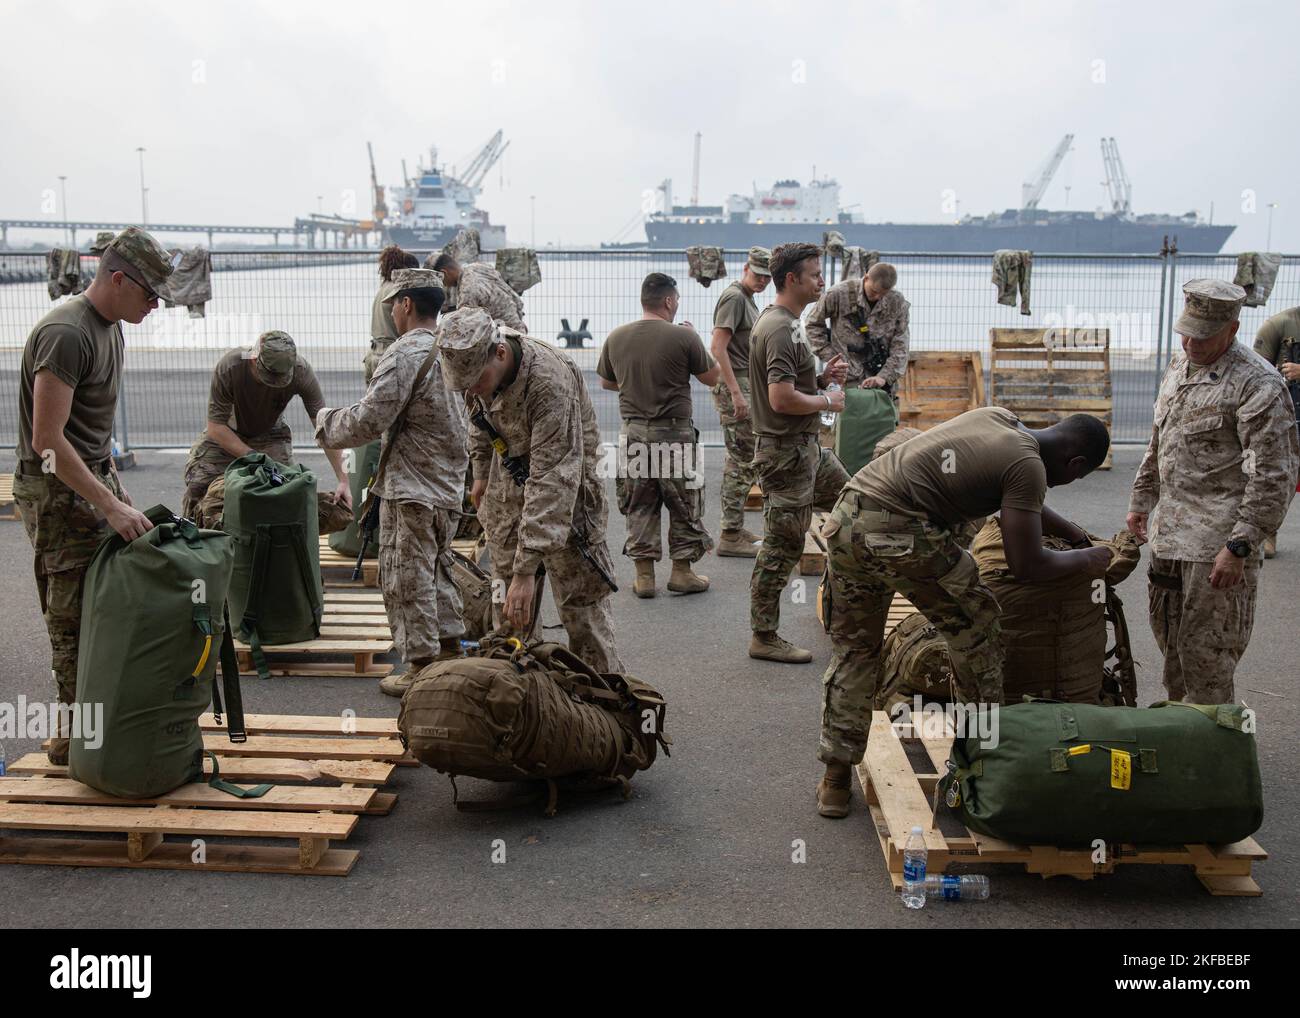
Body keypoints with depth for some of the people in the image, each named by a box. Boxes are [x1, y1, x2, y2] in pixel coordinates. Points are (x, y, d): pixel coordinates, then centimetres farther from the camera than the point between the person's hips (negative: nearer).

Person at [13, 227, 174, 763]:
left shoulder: (110, 327, 12)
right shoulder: (66, 333, -19)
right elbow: (47, 438, -24)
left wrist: (113, 484, 22)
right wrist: (111, 506, -26)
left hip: (96, 478, 9)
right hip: (58, 492, -9)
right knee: (76, 617, -3)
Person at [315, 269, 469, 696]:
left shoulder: (405, 354, -19)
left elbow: (368, 420, -20)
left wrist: (327, 421, -2)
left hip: (410, 488, -8)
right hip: (448, 485, 9)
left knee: (407, 577, 1)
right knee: (437, 568, 21)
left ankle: (421, 665, 8)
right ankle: (450, 649, 29)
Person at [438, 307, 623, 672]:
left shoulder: (550, 383, -36)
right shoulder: (476, 363, -14)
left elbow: (552, 481, -39)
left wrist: (527, 570, -41)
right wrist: (481, 473, 17)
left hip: (565, 482, -6)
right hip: (509, 476, 6)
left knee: (580, 601, -3)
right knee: (506, 603, 9)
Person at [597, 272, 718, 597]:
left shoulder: (616, 337, 1)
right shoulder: (684, 337, -12)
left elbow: (606, 382, 14)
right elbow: (711, 377, -1)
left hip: (633, 432, 4)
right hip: (674, 432, -4)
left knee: (640, 506, 12)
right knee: (684, 504, 11)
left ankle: (644, 575, 14)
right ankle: (682, 572, 17)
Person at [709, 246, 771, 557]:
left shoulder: (748, 299, 19)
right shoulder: (734, 297, -12)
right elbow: (718, 348, -21)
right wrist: (736, 393, -24)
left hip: (744, 386, 10)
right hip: (734, 385, -10)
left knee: (740, 461, 14)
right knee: (744, 462, -9)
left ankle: (734, 529, 22)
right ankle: (731, 536, -5)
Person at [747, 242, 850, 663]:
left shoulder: (787, 323, 13)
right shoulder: (779, 330, -20)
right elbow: (782, 398, -29)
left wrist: (824, 377, 7)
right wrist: (826, 400, -13)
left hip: (807, 447, 11)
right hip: (786, 453, -11)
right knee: (781, 547, -3)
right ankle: (764, 638, 8)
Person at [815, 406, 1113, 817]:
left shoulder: (997, 417, 21)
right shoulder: (1028, 466, -4)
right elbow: (1027, 566, -3)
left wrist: (1077, 535, 41)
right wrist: (1085, 560, 15)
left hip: (844, 520, 8)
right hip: (899, 532, -8)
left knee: (854, 648, 18)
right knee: (975, 629, 14)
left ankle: (835, 781, 21)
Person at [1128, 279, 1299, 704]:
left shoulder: (1257, 383, -15)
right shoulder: (1179, 367, 12)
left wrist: (1240, 546, -21)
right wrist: (1141, 501, 24)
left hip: (1217, 541, -8)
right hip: (1169, 532, 8)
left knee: (1205, 652, -3)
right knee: (1166, 632, 20)